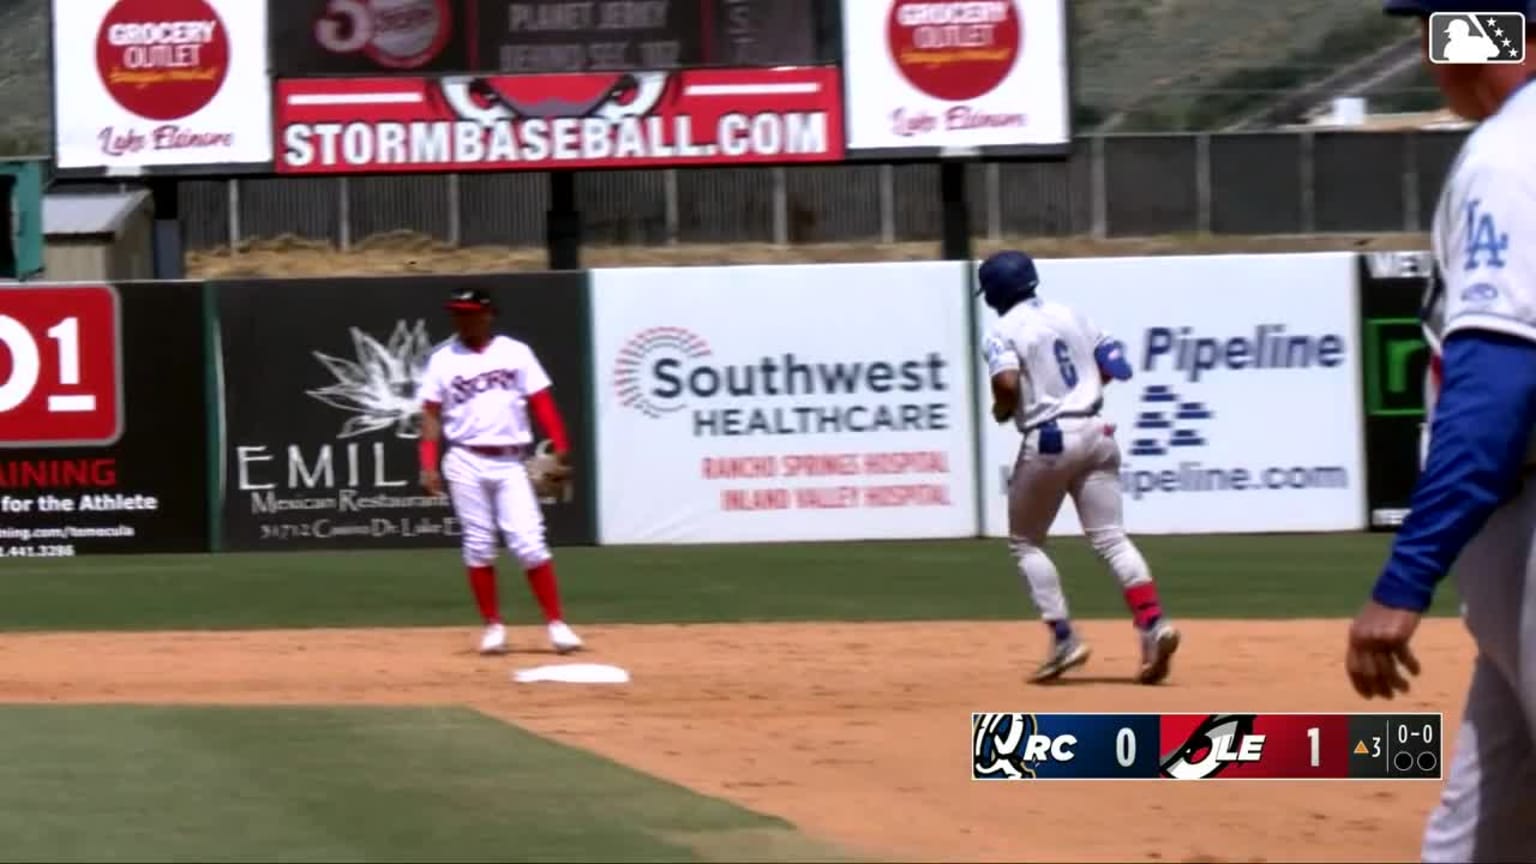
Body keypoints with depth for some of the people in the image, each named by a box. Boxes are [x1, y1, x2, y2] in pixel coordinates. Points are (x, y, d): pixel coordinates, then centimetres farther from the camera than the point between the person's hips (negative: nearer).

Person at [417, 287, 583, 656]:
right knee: (479, 546, 2)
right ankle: (493, 626, 11)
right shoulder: (443, 360, 6)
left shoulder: (515, 353, 6)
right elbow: (432, 415, 4)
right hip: (467, 463, 1)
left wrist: (560, 445, -10)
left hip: (511, 463, -1)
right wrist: (429, 465, -6)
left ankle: (556, 623, -3)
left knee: (530, 543, -7)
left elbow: (541, 402, 1)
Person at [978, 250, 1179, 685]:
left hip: (1048, 440, -5)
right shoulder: (1071, 316, 14)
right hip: (1095, 433, 5)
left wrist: (1001, 412, -1)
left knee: (1025, 542, 12)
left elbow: (1007, 383, -21)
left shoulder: (1003, 332, -4)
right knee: (1110, 537, 2)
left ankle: (1064, 638, -1)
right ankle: (1153, 624, -20)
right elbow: (1112, 366, 13)